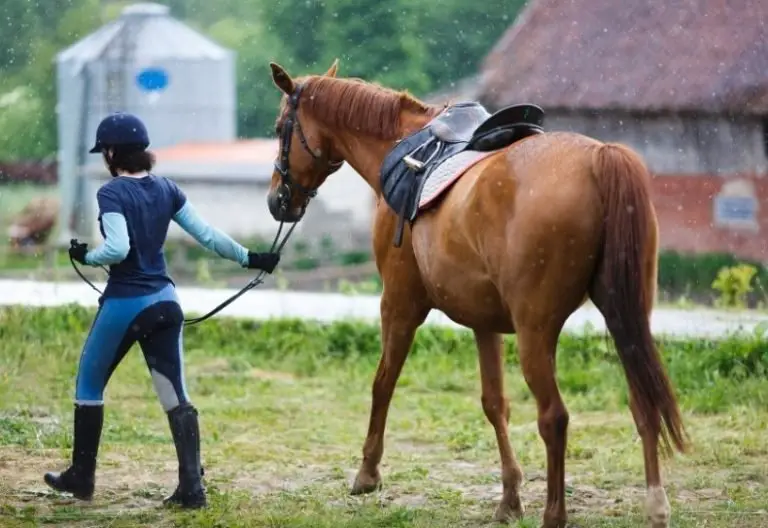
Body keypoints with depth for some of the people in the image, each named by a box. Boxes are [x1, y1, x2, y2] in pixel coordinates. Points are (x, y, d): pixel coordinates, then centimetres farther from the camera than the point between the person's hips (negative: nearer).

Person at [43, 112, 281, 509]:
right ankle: (192, 487, -3)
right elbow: (207, 235, 4)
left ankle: (81, 478, 21)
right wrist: (249, 258, 13)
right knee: (175, 395, 5)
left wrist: (86, 256, -7)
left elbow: (118, 249, -25)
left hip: (124, 304, -5)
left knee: (88, 385, 14)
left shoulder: (111, 193, -13)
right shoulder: (166, 190, 4)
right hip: (164, 301, 5)